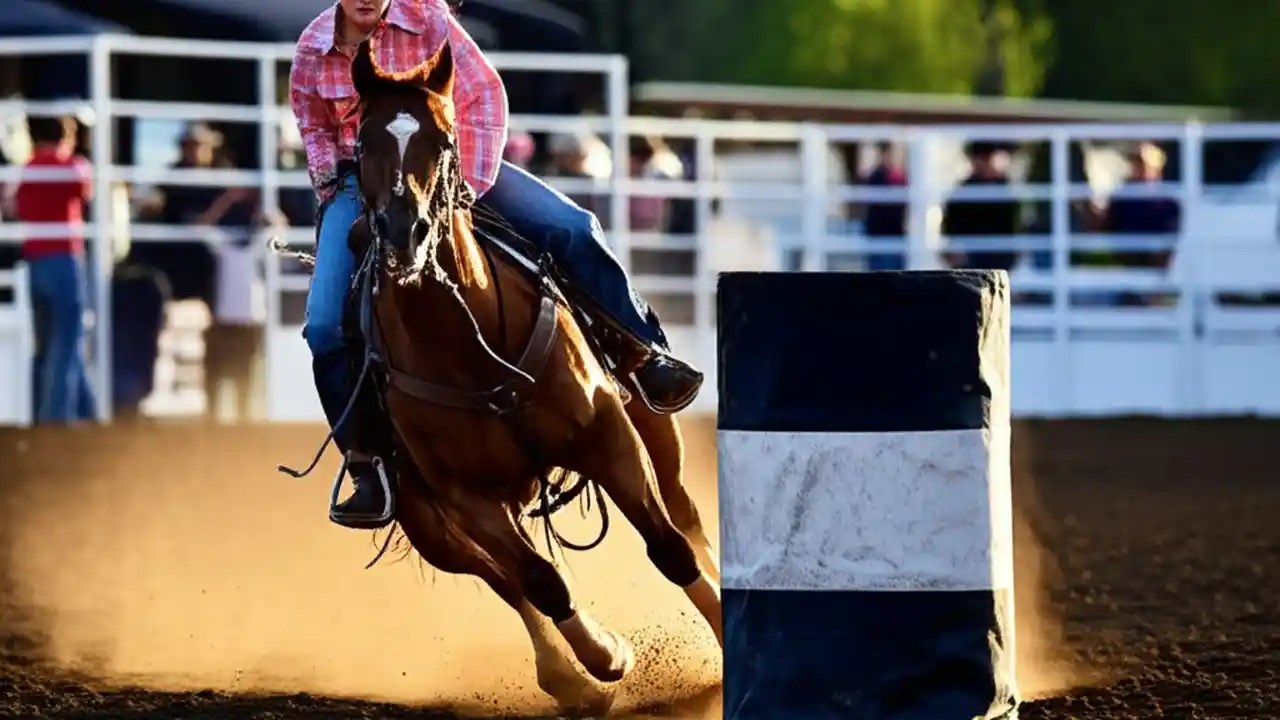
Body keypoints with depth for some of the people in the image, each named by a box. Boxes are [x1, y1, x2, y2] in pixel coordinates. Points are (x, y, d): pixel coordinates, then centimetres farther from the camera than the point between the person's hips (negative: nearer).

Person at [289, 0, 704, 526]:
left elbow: (484, 97, -14)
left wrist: (469, 188, -20)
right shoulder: (313, 50, -6)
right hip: (359, 184, 0)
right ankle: (367, 466, -2)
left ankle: (648, 355, 4)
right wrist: (332, 195, 0)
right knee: (326, 325, -18)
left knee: (573, 229, -14)